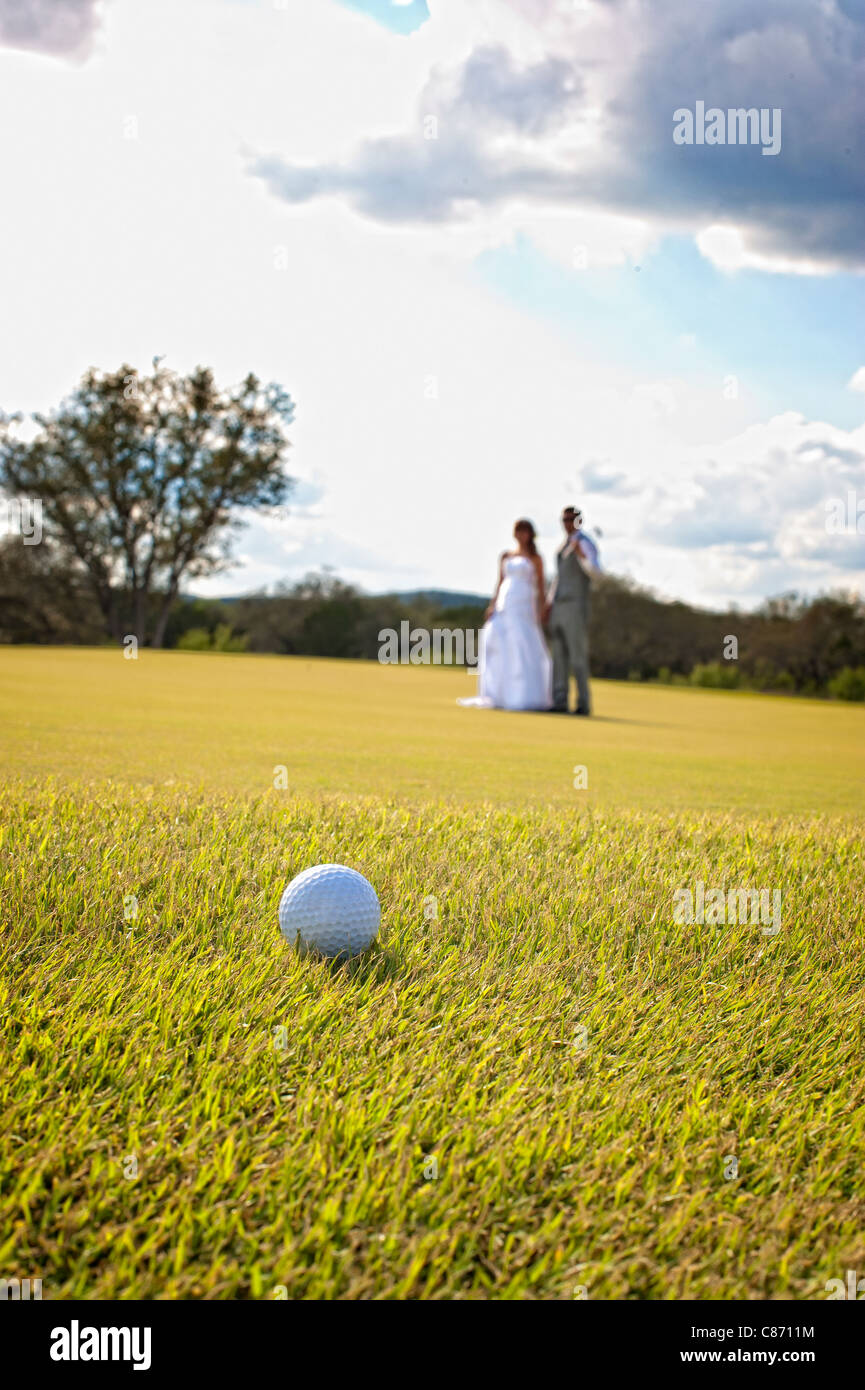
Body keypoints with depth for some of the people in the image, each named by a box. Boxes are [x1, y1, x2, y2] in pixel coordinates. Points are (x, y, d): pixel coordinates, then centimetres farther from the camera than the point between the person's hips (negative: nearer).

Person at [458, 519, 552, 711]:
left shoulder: (535, 558, 5)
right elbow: (500, 583, 15)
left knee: (526, 650, -10)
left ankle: (529, 698, -6)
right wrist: (492, 605, 3)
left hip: (525, 607, -4)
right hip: (504, 606, 4)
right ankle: (499, 697, 2)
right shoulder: (506, 556, 16)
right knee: (498, 645, -4)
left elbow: (541, 587, 2)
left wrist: (540, 612, -7)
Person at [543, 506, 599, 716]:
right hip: (558, 605, 8)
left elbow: (594, 570, -25)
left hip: (576, 606, -8)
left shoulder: (585, 543, -7)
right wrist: (549, 603, 20)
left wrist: (581, 555, -43)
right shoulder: (564, 545, 20)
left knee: (578, 656, -7)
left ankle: (583, 703, -3)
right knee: (559, 656, 6)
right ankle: (560, 703, 8)